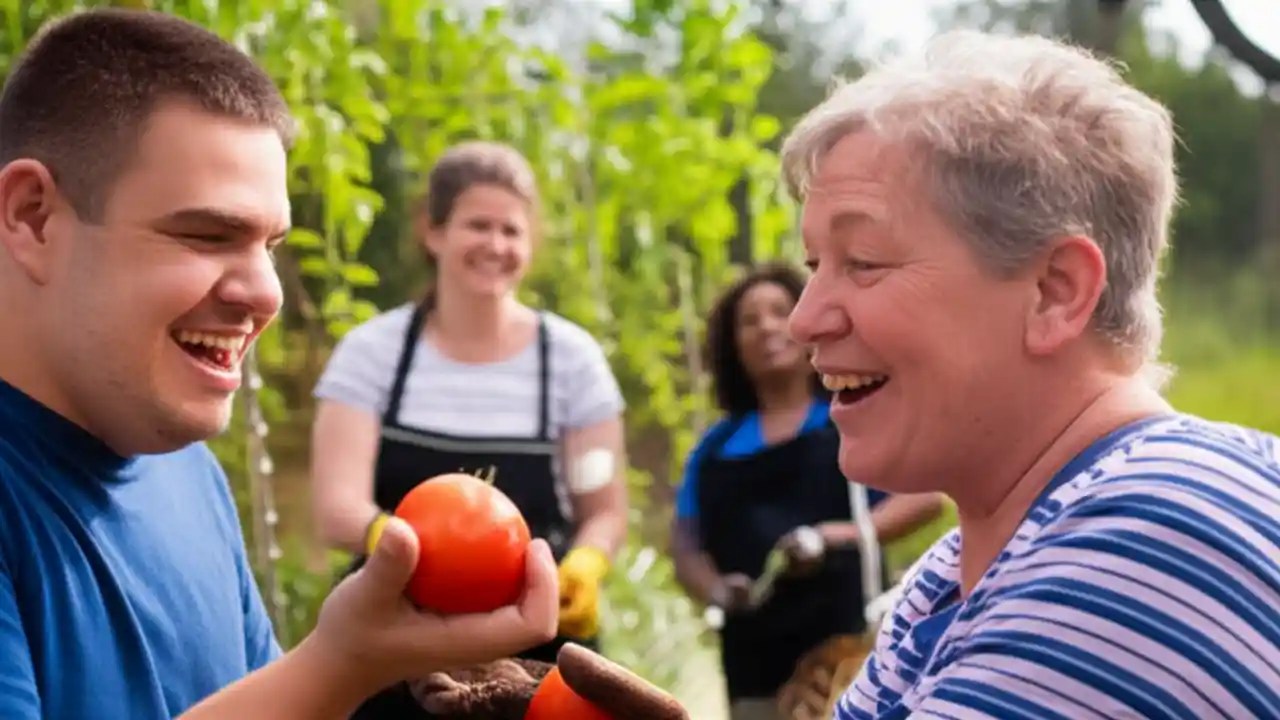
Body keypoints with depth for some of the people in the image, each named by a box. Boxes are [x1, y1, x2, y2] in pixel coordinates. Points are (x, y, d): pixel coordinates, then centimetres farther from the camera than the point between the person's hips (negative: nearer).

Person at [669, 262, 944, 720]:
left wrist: (841, 536, -17)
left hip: (846, 649, -3)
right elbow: (685, 546, 14)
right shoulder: (717, 446, 15)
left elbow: (926, 496, -2)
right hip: (757, 664, 4)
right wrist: (717, 590, -9)